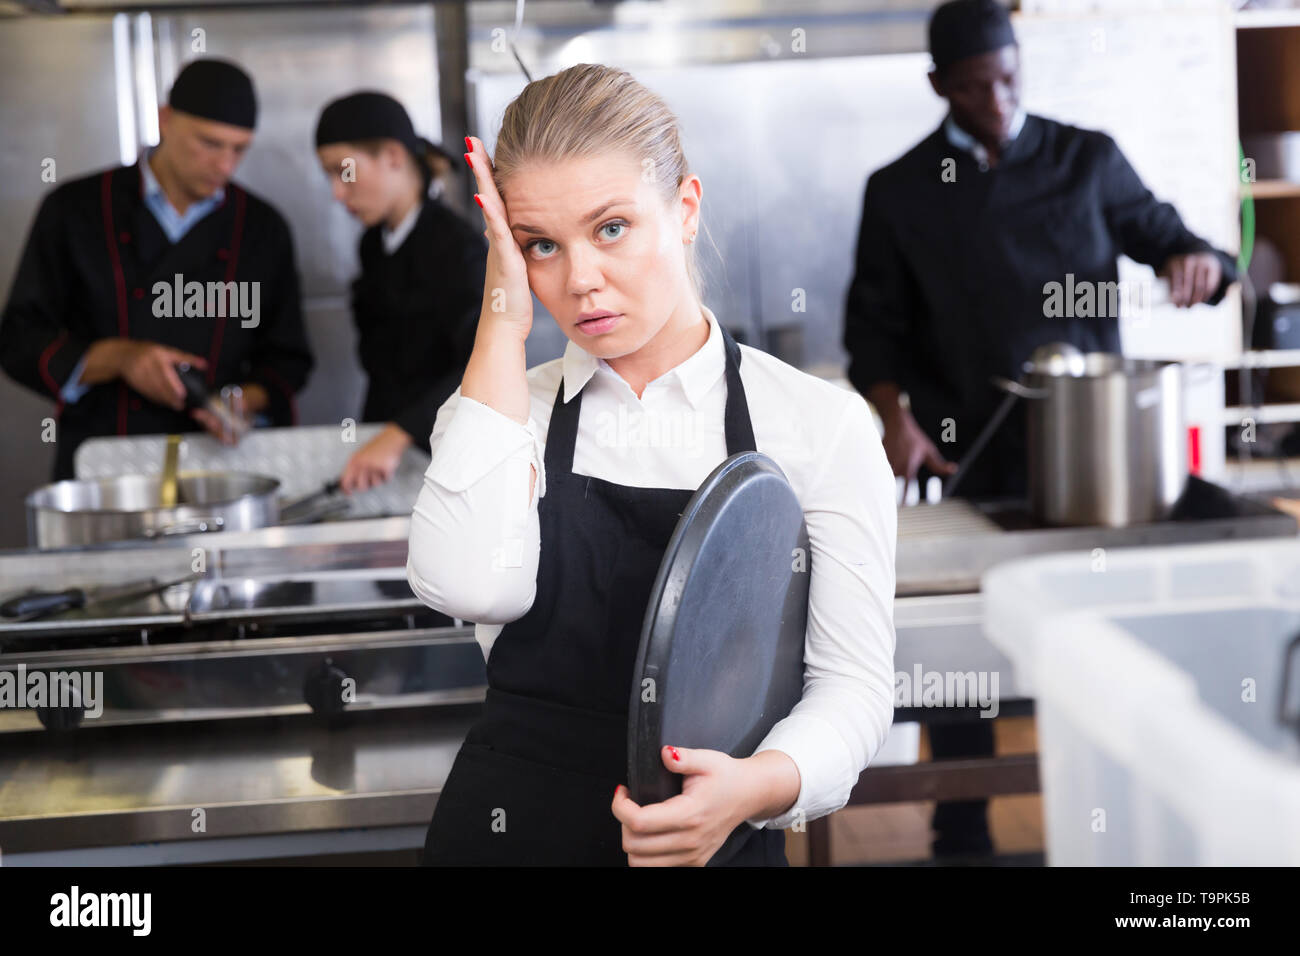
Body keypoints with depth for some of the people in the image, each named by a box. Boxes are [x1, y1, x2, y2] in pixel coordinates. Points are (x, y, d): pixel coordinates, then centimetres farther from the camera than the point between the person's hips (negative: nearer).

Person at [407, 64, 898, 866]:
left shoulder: (820, 424, -6)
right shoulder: (496, 409, 0)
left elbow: (854, 682, -9)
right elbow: (466, 585, -21)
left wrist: (759, 784, -30)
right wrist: (506, 322, -16)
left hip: (722, 842, -1)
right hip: (508, 828, 2)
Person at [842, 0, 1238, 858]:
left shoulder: (1087, 160, 6)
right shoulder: (900, 191, 7)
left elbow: (1164, 236, 12)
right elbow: (875, 324, 8)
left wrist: (1198, 262, -11)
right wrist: (895, 416, -8)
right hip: (966, 459, 0)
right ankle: (962, 837, 17)